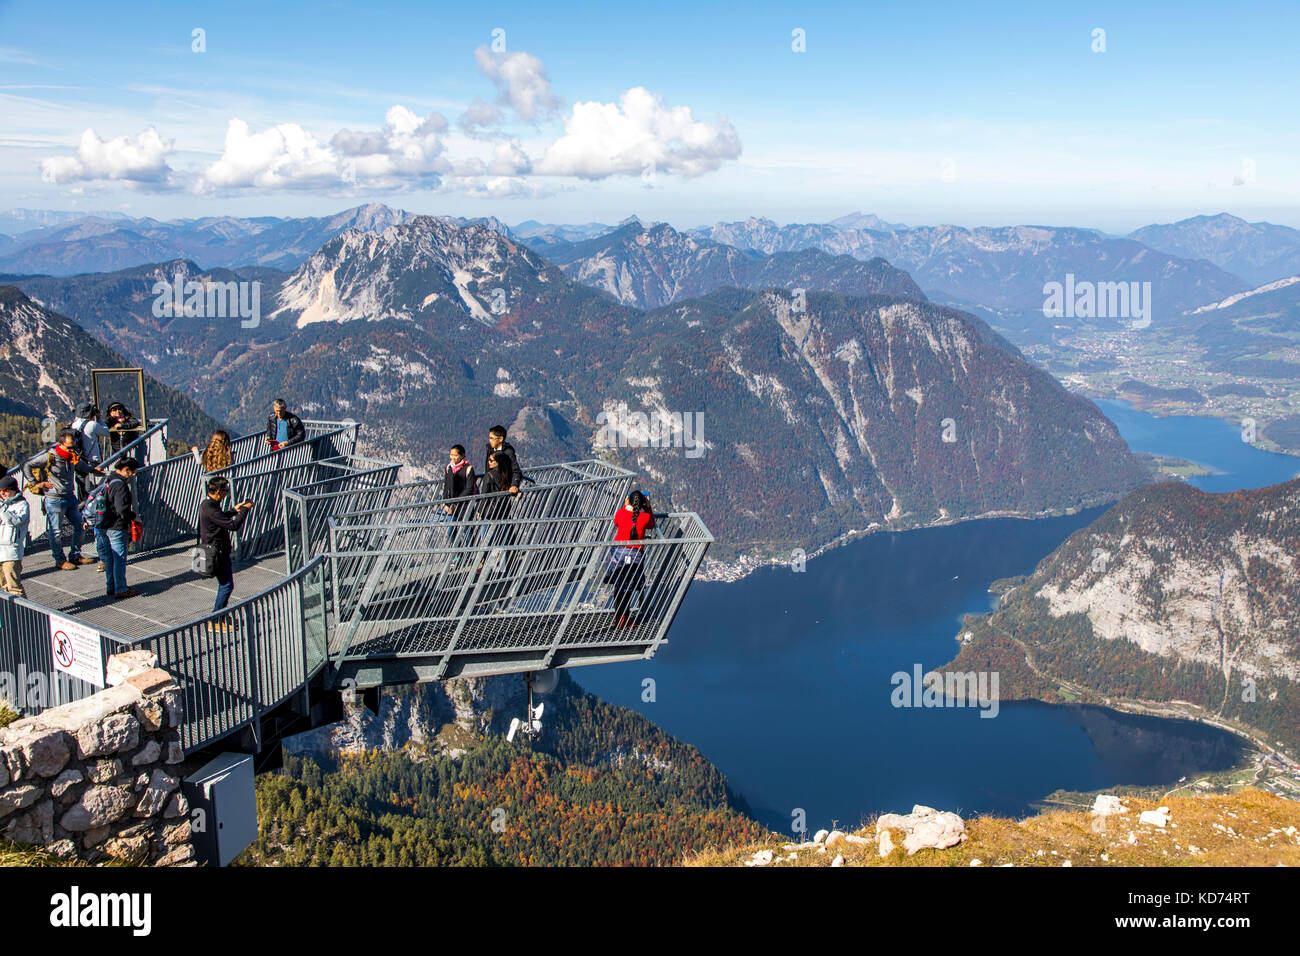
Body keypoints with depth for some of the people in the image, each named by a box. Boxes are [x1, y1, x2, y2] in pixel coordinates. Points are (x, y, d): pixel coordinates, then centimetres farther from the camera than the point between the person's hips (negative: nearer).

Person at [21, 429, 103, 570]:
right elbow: (26, 465, -12)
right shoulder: (49, 457, -16)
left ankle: (75, 556, 24)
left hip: (70, 497, 7)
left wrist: (93, 470, 41)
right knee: (56, 532, 3)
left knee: (79, 525, 10)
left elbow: (81, 466, 30)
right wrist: (35, 483, -11)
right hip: (54, 500, -7)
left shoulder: (73, 456, 5)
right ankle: (60, 560, 15)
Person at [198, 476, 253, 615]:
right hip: (218, 552, -11)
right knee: (227, 585, -3)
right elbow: (233, 525, -29)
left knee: (224, 584, 20)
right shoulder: (210, 509, -26)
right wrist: (245, 509, -18)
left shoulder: (207, 504, 6)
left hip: (215, 550, 11)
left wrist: (235, 510, 17)